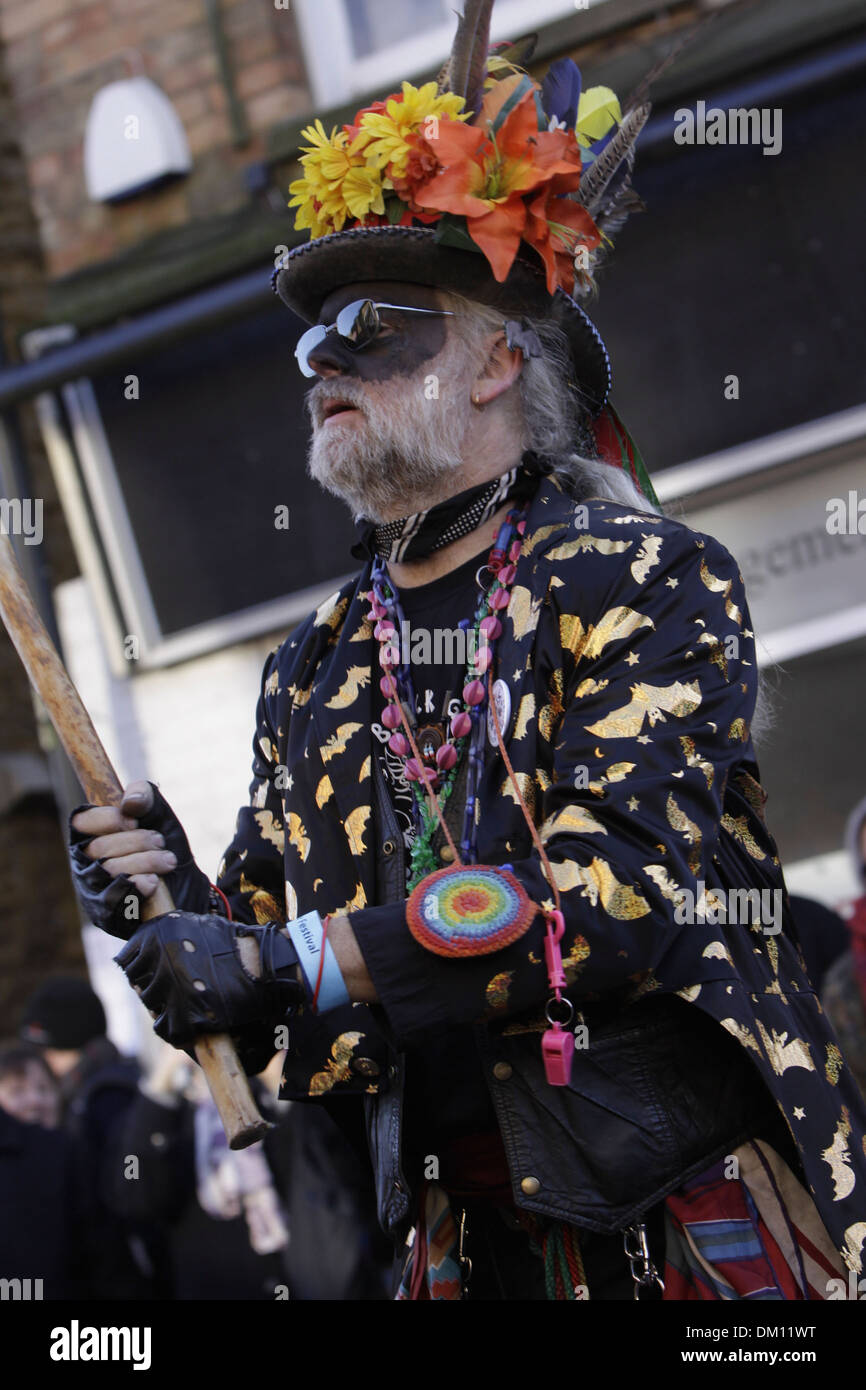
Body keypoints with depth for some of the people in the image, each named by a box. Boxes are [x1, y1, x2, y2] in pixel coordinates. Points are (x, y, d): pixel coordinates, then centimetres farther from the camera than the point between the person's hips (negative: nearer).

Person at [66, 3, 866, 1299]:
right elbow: (275, 937, 13)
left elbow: (625, 889, -18)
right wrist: (183, 908, -10)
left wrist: (288, 962, -20)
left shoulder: (649, 584, -6)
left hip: (691, 1218, -4)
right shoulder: (317, 666, 9)